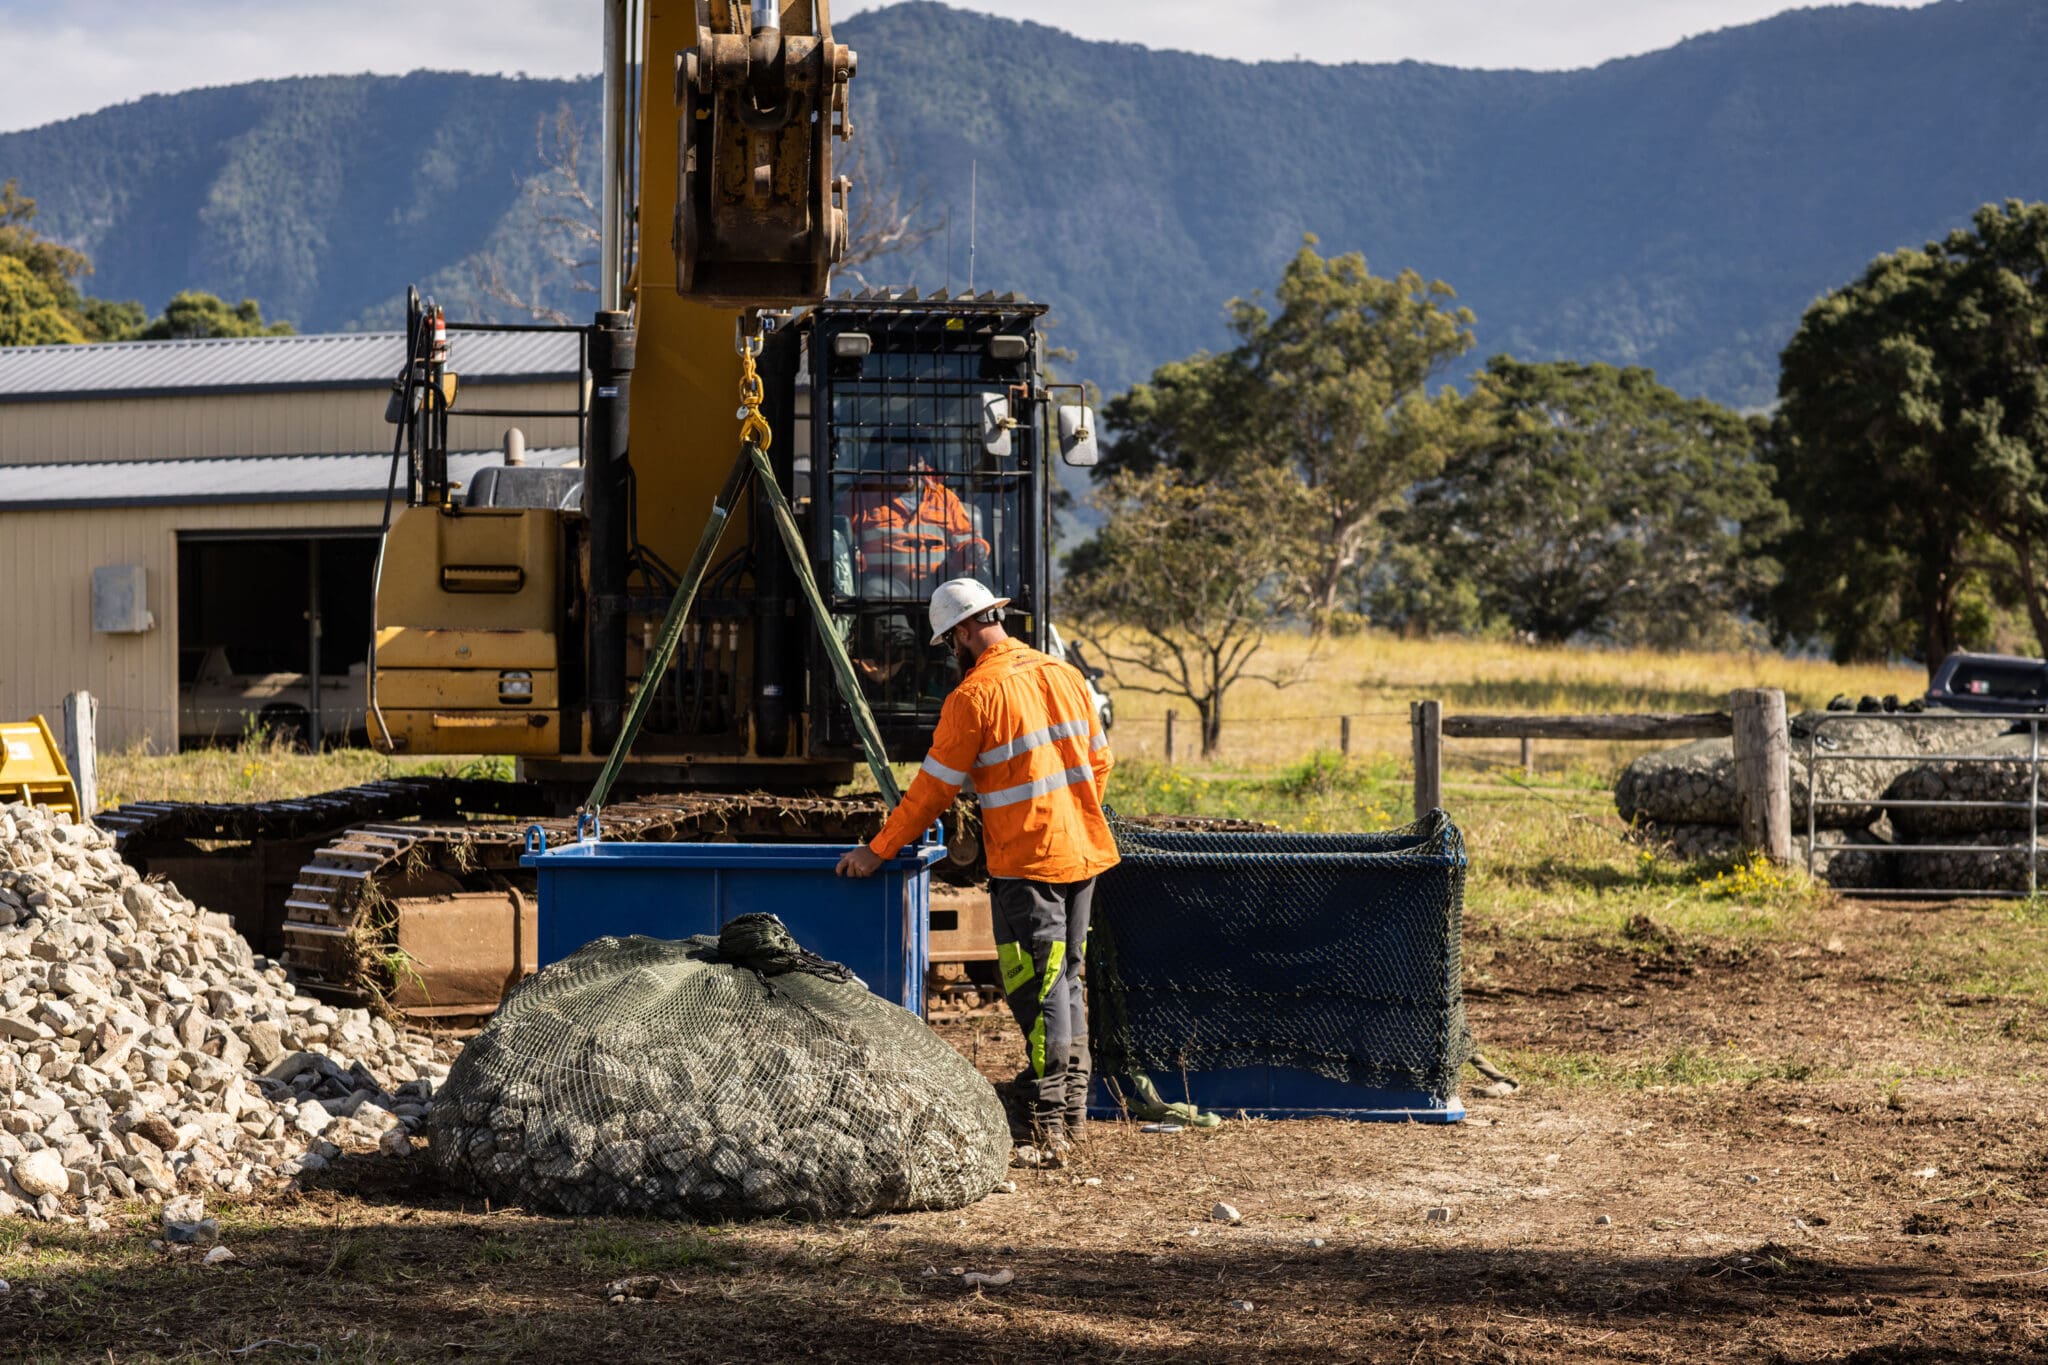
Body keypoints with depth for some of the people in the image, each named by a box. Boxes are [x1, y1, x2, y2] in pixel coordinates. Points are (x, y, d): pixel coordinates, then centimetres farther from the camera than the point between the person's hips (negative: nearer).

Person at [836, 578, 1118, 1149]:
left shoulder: (976, 695, -13)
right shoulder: (1065, 675, 9)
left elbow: (933, 787, -10)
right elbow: (1099, 761, 16)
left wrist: (878, 851, -2)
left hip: (1026, 863, -7)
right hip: (1083, 851, 7)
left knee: (1038, 992, -4)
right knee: (1066, 981, 16)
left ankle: (1046, 1119, -3)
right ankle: (1073, 1108, 20)